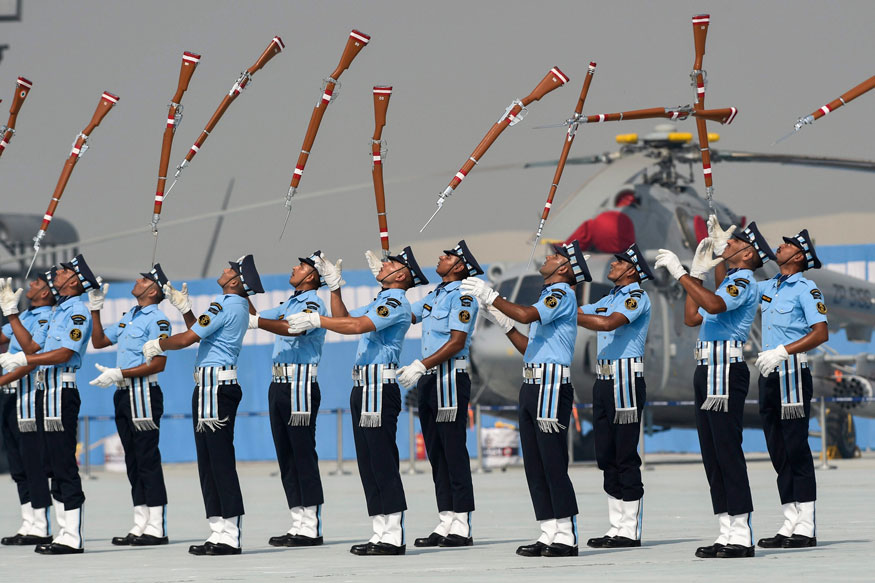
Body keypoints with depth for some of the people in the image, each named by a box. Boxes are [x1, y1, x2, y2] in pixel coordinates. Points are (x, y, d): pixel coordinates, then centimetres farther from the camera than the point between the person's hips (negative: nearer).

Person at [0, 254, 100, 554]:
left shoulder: (78, 311, -9)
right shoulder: (59, 312, 21)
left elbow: (64, 354, -20)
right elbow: (32, 345, 19)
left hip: (62, 391, -10)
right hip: (49, 391, 10)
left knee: (65, 464, -11)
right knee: (55, 465, 10)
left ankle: (72, 538, -12)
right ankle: (65, 533, 13)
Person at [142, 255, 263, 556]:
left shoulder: (225, 305, -15)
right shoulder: (239, 306, 17)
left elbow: (187, 338, -16)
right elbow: (199, 333, 26)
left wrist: (156, 345, 0)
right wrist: (184, 306, 25)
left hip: (214, 386, -10)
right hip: (211, 386, 10)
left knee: (219, 462, -11)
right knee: (209, 463, 11)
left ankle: (230, 536, -12)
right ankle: (220, 532, 11)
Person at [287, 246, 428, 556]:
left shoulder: (396, 302, -11)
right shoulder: (381, 301, 22)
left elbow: (358, 326, -23)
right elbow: (345, 318, 29)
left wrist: (316, 320, -19)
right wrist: (334, 286, 22)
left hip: (380, 389, -10)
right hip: (363, 390, 10)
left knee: (382, 463, -11)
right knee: (368, 463, 9)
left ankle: (393, 537, -11)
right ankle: (381, 533, 12)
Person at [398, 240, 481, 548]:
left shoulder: (462, 295, -9)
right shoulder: (434, 295, 18)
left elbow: (456, 342, -17)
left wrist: (421, 365, -22)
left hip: (450, 379, -9)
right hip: (428, 380, 9)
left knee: (454, 452, -9)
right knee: (436, 454, 8)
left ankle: (461, 528, -9)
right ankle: (444, 525, 10)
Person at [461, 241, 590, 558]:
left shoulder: (562, 293, -7)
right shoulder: (549, 295, 23)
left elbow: (527, 315, -24)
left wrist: (490, 296, -14)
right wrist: (501, 321, 21)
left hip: (551, 386, -10)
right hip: (531, 386, 10)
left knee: (553, 463, -10)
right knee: (534, 464, 8)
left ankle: (567, 537, -9)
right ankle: (549, 534, 10)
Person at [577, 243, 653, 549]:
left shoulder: (636, 297, -8)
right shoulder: (609, 299, 20)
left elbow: (610, 323, -23)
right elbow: (579, 312, 20)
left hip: (626, 381, -9)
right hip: (604, 382, 9)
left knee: (626, 457, -7)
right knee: (607, 455, 9)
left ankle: (630, 531, -5)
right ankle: (617, 526, 13)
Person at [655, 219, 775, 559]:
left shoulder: (744, 282, -8)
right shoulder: (728, 282, 23)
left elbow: (715, 306, -29)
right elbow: (692, 318, 26)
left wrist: (680, 274, -24)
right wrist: (697, 273, 26)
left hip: (726, 369, -10)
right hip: (707, 370, 10)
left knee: (727, 450, -12)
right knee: (711, 453, 8)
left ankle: (741, 536, -13)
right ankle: (727, 534, 9)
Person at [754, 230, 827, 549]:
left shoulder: (805, 289, -5)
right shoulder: (769, 287, 17)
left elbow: (821, 333, -14)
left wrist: (782, 351, -21)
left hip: (792, 373, -8)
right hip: (769, 376, 8)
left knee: (796, 448, -9)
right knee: (778, 451, 7)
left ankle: (805, 528, -9)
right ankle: (790, 525, 10)